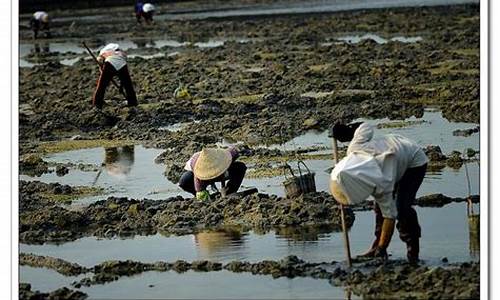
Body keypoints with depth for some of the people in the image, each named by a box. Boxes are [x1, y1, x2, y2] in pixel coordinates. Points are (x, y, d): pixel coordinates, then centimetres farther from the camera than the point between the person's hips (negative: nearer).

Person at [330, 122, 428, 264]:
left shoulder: (382, 183, -41)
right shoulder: (354, 149, -29)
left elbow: (390, 215, -35)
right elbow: (366, 126, -11)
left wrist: (382, 248, -34)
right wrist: (346, 130, 8)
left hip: (414, 163, -8)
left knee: (402, 207, -22)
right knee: (379, 206, 4)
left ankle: (413, 252, -12)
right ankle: (377, 246, 11)